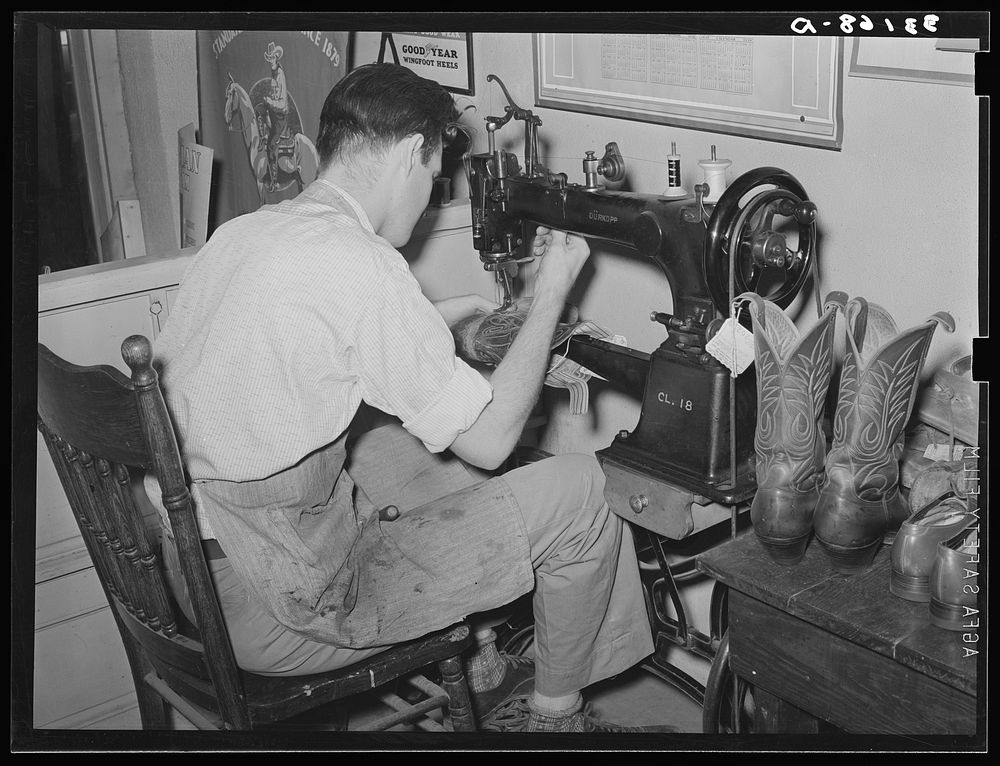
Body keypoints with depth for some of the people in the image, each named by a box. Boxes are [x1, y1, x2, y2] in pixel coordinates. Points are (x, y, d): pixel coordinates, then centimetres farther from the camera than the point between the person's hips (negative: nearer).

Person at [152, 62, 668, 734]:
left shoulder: (242, 230, 6)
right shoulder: (360, 262, -21)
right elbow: (490, 439, -14)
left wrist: (454, 312, 25)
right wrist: (552, 293, -3)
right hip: (274, 616, -9)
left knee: (452, 450, 25)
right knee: (577, 491, -3)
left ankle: (486, 675, 32)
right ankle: (556, 715, 19)